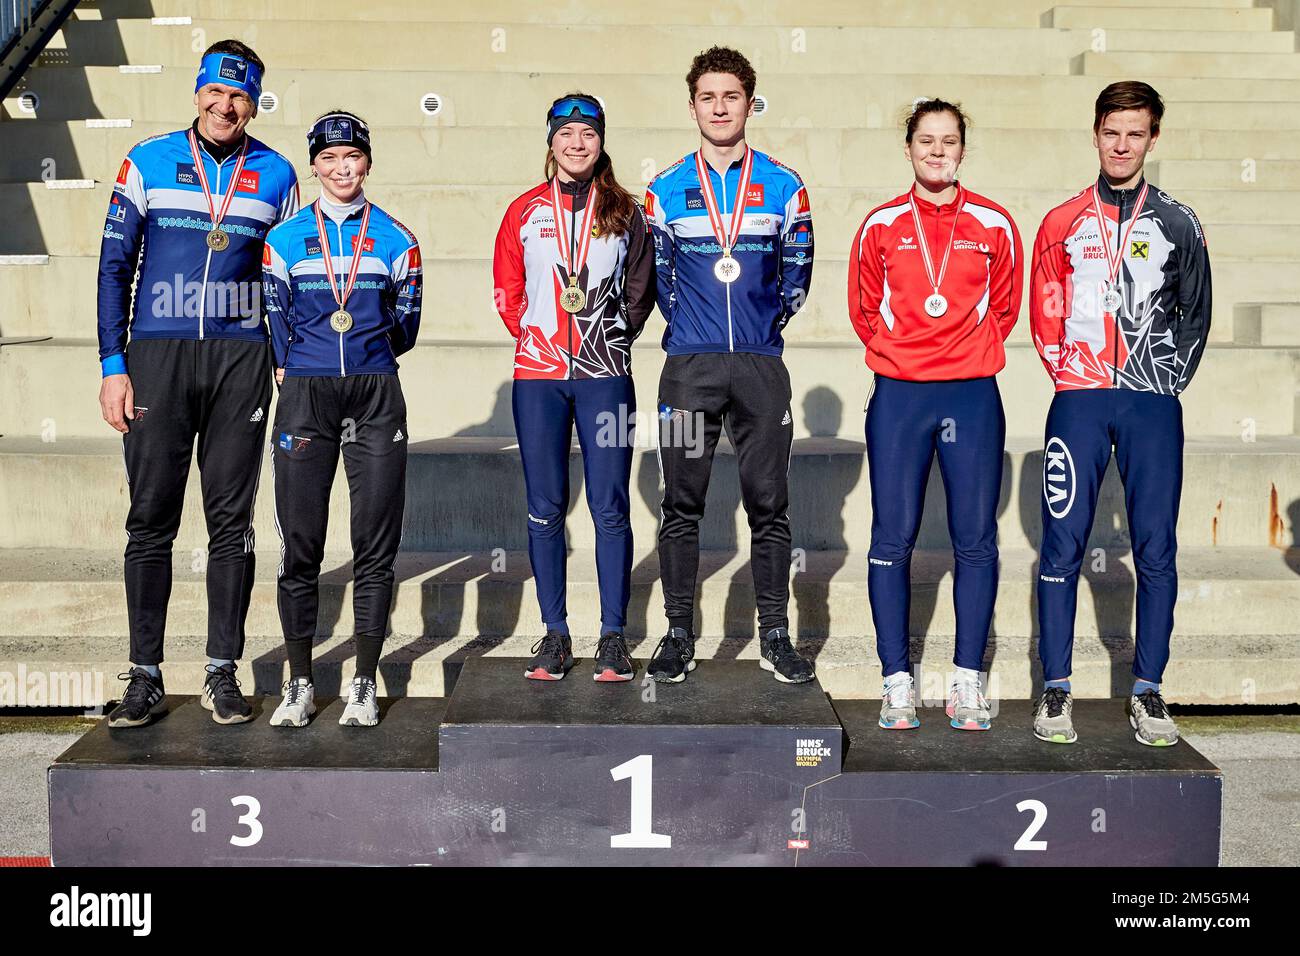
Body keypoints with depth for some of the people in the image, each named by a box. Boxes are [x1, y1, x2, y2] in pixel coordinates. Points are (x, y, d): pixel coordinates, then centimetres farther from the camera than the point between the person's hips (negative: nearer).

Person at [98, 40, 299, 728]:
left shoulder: (275, 175, 8)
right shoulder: (148, 163, 6)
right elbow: (115, 267, 6)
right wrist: (113, 366, -2)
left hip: (240, 360, 1)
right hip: (156, 358, 0)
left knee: (232, 521, 4)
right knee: (150, 521, 1)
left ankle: (222, 673, 13)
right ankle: (145, 677, 10)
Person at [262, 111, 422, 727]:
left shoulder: (395, 240, 9)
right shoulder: (285, 238, 8)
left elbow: (405, 327, 12)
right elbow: (276, 322, 10)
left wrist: (362, 363, 6)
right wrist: (293, 369, 5)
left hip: (375, 397, 0)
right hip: (304, 398, 0)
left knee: (375, 545, 1)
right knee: (299, 545, 1)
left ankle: (364, 684, 12)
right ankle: (299, 683, 14)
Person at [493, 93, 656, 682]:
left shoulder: (625, 212, 8)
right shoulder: (526, 211, 9)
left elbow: (640, 291, 13)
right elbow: (506, 292, 12)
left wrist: (613, 338, 5)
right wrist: (536, 336, 4)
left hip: (605, 375, -1)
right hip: (538, 375, 1)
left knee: (610, 508, -2)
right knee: (545, 508, 4)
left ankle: (613, 636, 7)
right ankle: (555, 634, 14)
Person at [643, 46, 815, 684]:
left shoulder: (783, 188, 7)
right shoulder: (665, 190, 7)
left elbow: (796, 273, 12)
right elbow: (657, 277, 13)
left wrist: (767, 324, 8)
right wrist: (689, 329, 9)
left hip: (761, 366, 0)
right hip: (689, 368, 0)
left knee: (768, 503, 3)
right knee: (681, 505, 2)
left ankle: (775, 636, 13)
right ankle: (679, 635, 11)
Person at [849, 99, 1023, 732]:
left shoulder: (994, 225, 5)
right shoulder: (881, 225, 5)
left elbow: (1004, 307, 16)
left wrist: (967, 353, 11)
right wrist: (899, 354, 10)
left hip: (973, 396, 0)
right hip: (897, 396, 0)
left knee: (975, 540, 2)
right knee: (892, 540, -1)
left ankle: (967, 680, 12)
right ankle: (897, 681, 8)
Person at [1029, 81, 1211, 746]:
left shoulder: (1178, 225, 11)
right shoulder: (1063, 223, 11)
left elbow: (1195, 314, 13)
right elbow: (1044, 316, 11)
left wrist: (1170, 381, 5)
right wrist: (1068, 375, 3)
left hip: (1153, 405, 0)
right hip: (1078, 403, 0)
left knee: (1156, 550, 0)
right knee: (1063, 545, -3)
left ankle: (1147, 691, 9)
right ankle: (1056, 690, 4)